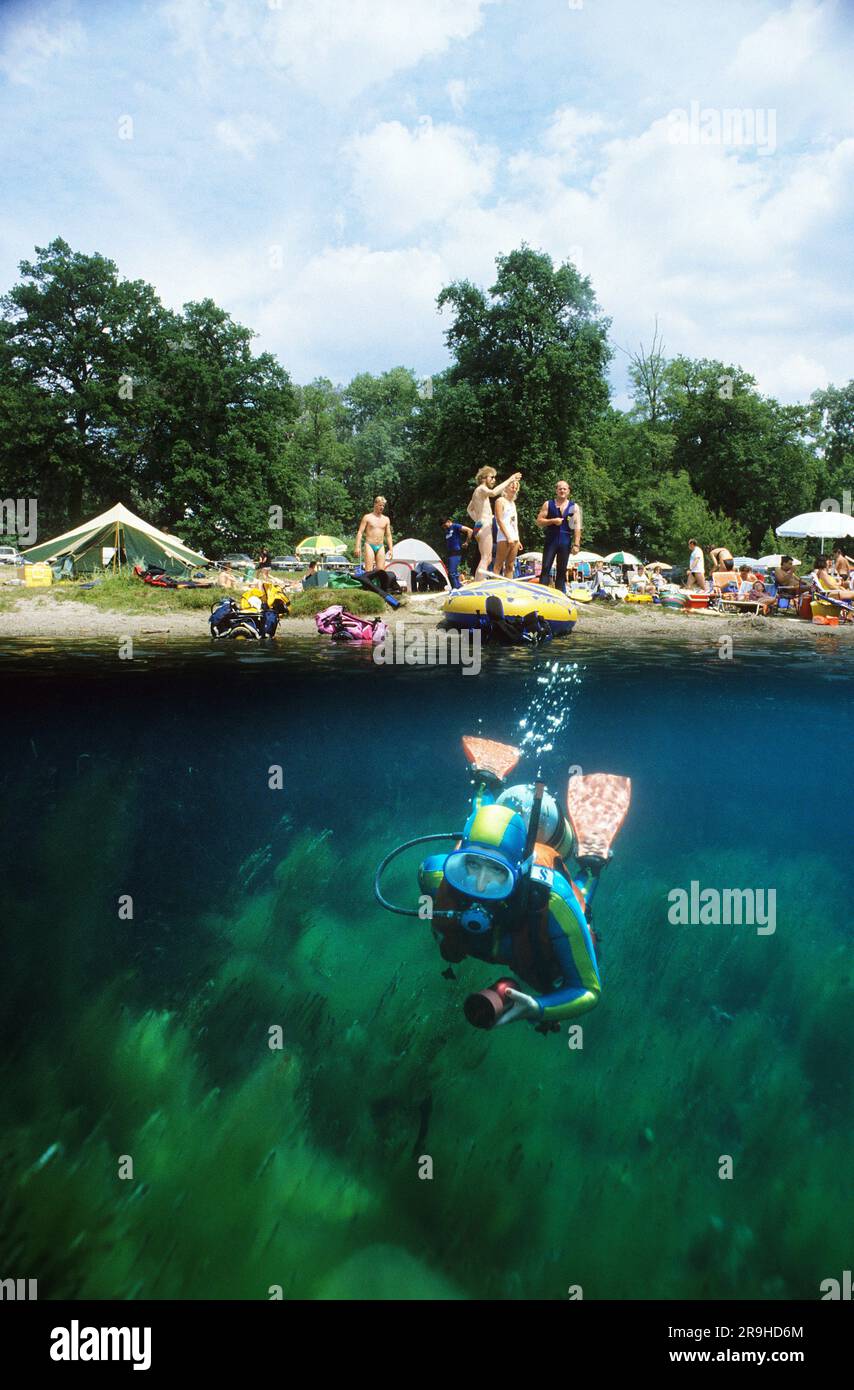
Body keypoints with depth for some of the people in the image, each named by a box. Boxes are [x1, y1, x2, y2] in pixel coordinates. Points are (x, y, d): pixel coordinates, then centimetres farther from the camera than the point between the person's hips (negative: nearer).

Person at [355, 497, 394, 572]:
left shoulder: (386, 519, 13)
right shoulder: (367, 517, 2)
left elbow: (388, 535, 15)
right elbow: (360, 532, -1)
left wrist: (391, 549, 8)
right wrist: (358, 547, -11)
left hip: (380, 547, 4)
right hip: (370, 546, -4)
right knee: (369, 571, -13)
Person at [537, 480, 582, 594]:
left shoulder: (574, 507, 7)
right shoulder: (548, 504, 6)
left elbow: (577, 527, 0)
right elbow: (539, 521, 2)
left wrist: (576, 544, -9)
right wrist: (553, 521, -14)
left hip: (565, 542, 1)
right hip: (550, 540, -1)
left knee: (562, 571, 5)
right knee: (546, 568, -7)